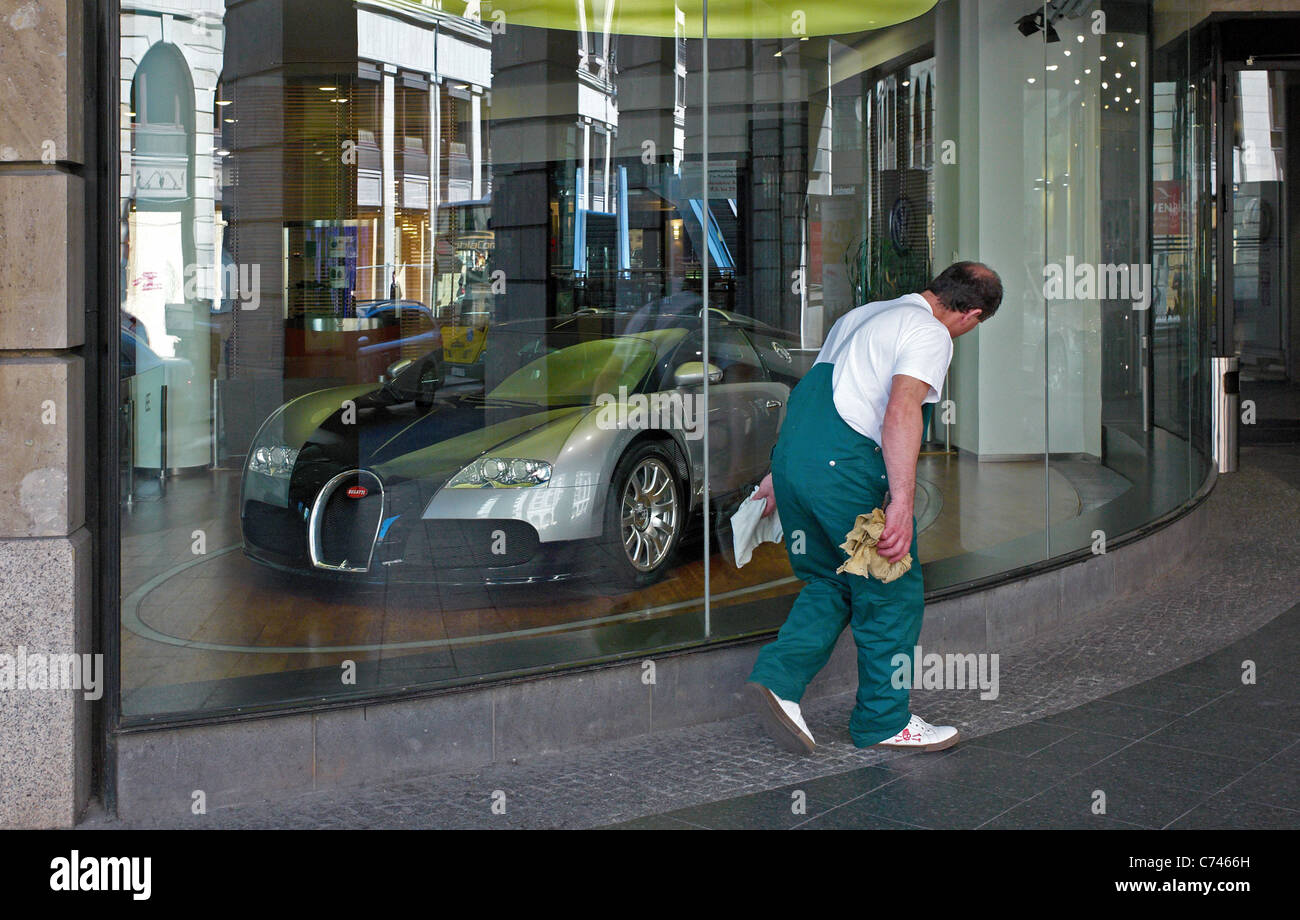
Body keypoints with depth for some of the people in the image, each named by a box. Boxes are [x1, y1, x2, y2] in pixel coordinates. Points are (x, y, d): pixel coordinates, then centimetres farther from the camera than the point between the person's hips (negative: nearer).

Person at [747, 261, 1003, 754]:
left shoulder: (862, 315, 24)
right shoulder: (931, 333, -4)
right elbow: (901, 413, -19)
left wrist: (780, 475, 32)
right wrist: (901, 503, -25)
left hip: (790, 455, 9)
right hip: (845, 465, -8)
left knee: (830, 581, 21)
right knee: (892, 590, 7)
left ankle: (778, 677, 3)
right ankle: (883, 721, 16)